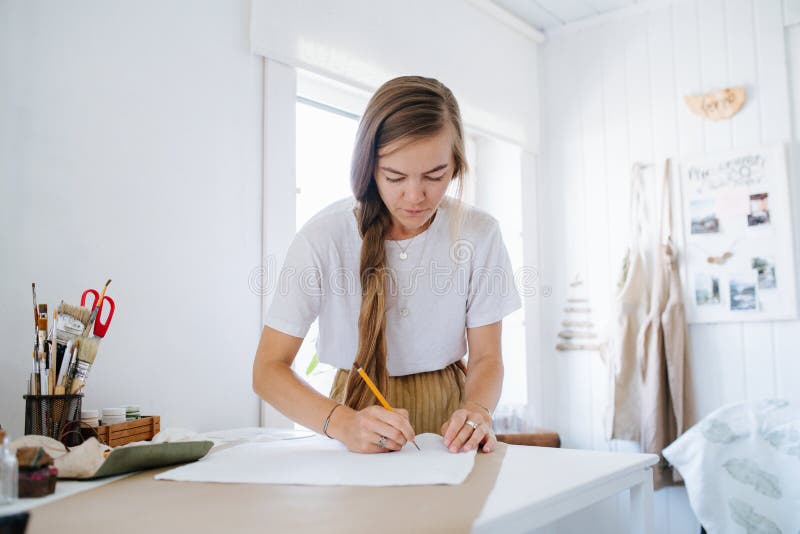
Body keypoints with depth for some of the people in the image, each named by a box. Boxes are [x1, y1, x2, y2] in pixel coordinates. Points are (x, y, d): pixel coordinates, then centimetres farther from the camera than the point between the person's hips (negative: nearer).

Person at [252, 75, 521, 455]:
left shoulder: (479, 234, -6)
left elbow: (486, 357, -1)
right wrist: (343, 423, -31)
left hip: (447, 415, 1)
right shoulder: (325, 237, -13)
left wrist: (477, 410, -23)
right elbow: (268, 369, -13)